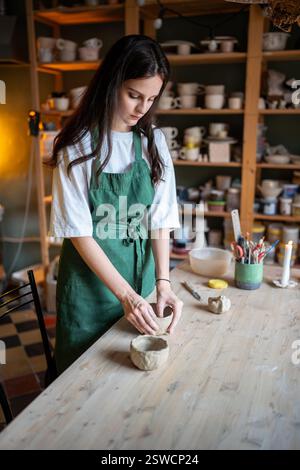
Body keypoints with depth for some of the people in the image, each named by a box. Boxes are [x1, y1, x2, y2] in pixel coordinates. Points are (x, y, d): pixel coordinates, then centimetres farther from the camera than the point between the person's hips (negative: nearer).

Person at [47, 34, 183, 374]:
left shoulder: (153, 141, 0)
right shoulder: (77, 147, -12)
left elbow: (160, 218, -2)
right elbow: (79, 232, -14)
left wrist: (163, 281, -12)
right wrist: (125, 294, -19)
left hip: (142, 270, 4)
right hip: (90, 276, -3)